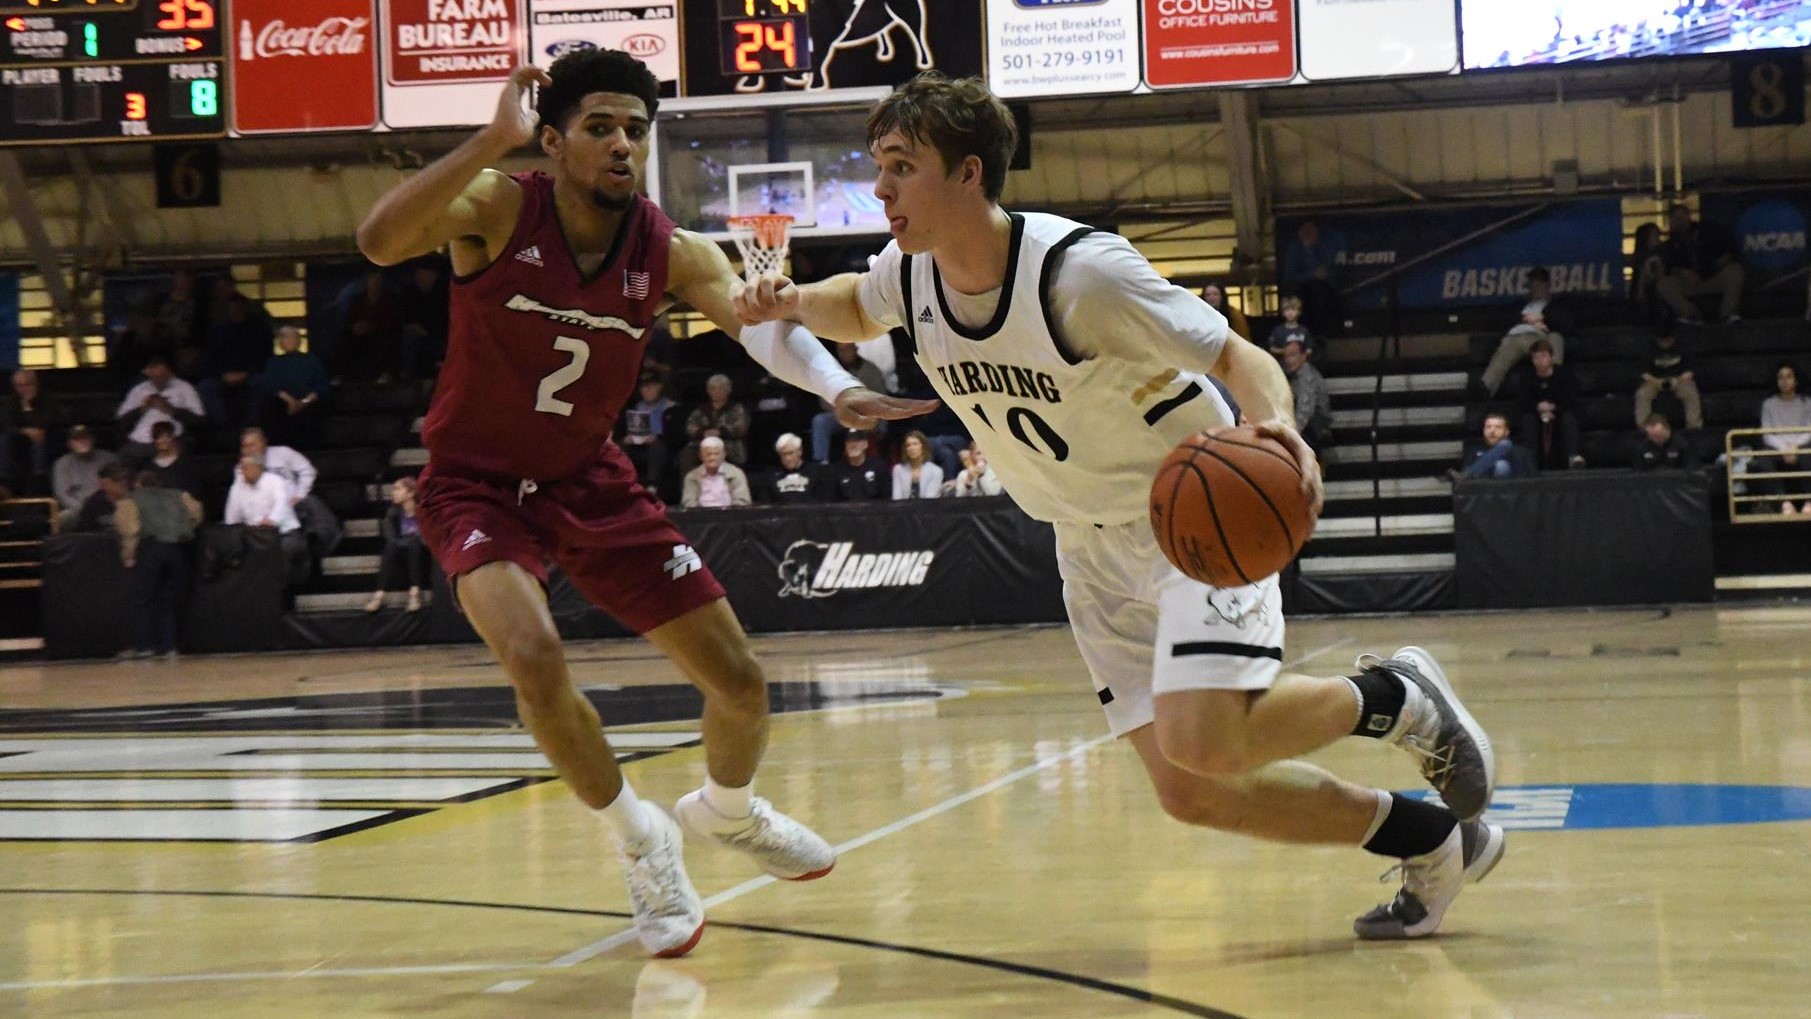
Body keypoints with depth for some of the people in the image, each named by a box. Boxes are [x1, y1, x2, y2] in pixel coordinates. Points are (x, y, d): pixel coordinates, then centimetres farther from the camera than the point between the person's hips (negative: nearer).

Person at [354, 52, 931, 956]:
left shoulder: (672, 254, -11)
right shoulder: (498, 208, -19)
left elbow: (759, 321, -28)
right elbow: (379, 243, -37)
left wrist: (834, 387, -49)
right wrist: (492, 140, -47)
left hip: (591, 482, 4)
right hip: (479, 485, -3)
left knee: (740, 683, 3)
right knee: (534, 658, -30)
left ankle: (728, 813, 39)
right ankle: (638, 840, -2)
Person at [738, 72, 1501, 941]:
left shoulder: (1080, 271, -27)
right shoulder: (907, 275, -7)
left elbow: (1234, 354, -20)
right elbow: (856, 311, 18)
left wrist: (1279, 429, -42)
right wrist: (791, 302, -5)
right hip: (1095, 547, 7)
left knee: (1199, 744, -28)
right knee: (1190, 792, -1)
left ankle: (1390, 697, 1)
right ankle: (1432, 842, 17)